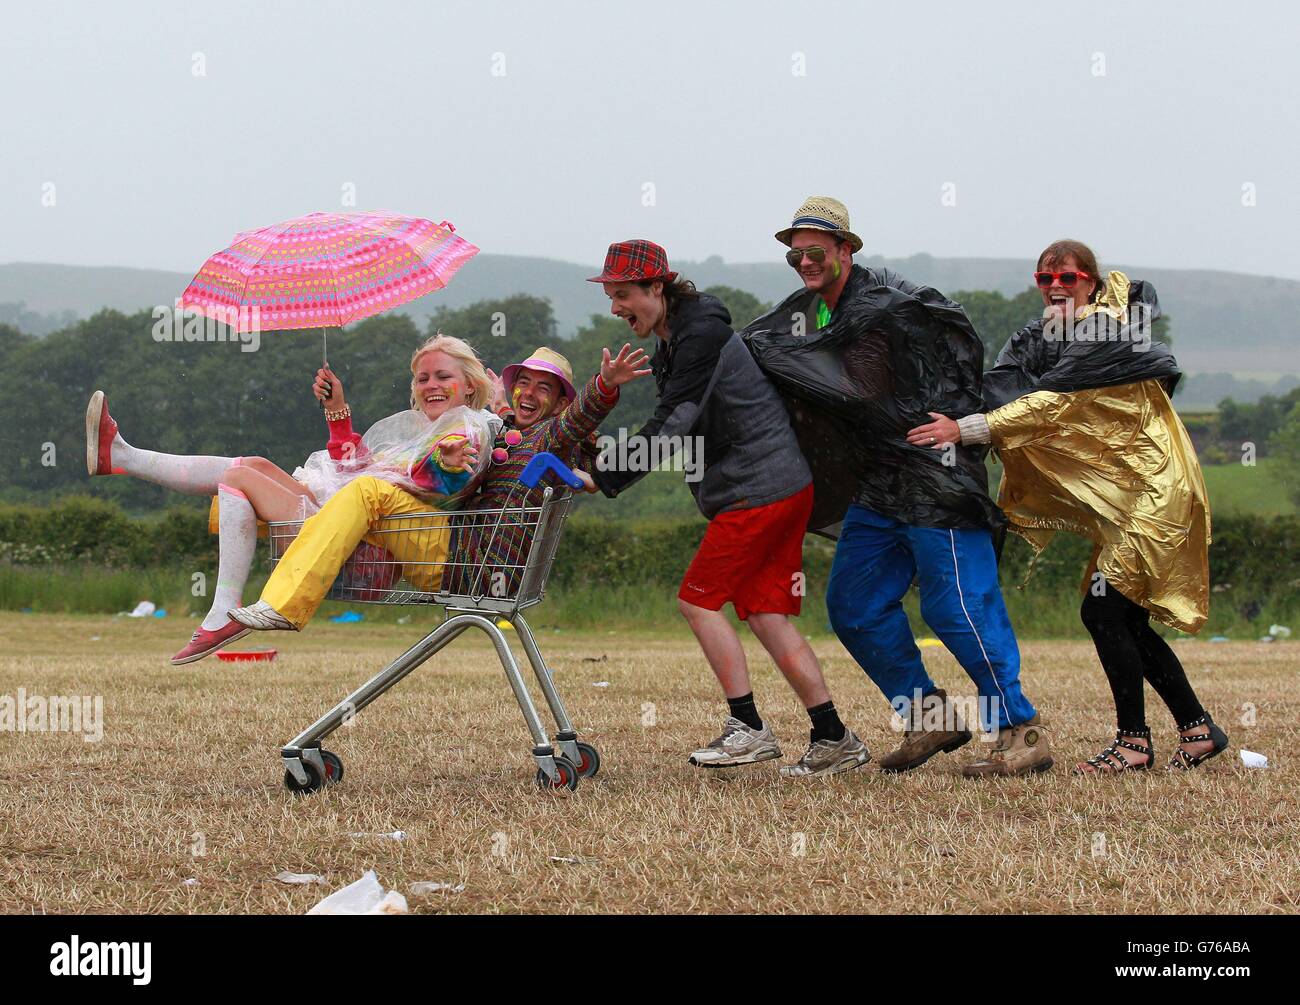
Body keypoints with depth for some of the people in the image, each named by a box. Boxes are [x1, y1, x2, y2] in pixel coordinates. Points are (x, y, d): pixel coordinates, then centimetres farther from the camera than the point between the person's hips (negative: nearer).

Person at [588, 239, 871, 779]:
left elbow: (671, 425, -20)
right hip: (783, 487, 10)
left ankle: (749, 728, -4)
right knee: (765, 612, 7)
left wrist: (605, 477, -19)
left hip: (760, 489, -10)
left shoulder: (701, 335, -15)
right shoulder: (676, 340, 18)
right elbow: (670, 427, 20)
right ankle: (834, 740, 7)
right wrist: (609, 461, 10)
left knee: (698, 599, -5)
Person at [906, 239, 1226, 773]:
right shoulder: (1050, 337, 13)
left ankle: (1133, 742, -7)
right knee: (1125, 620, 9)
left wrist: (967, 428, -29)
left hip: (1153, 490, -9)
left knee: (1102, 609, -13)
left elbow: (1050, 406, -24)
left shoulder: (1105, 333, -16)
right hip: (1123, 495, 9)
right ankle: (1198, 729, 17)